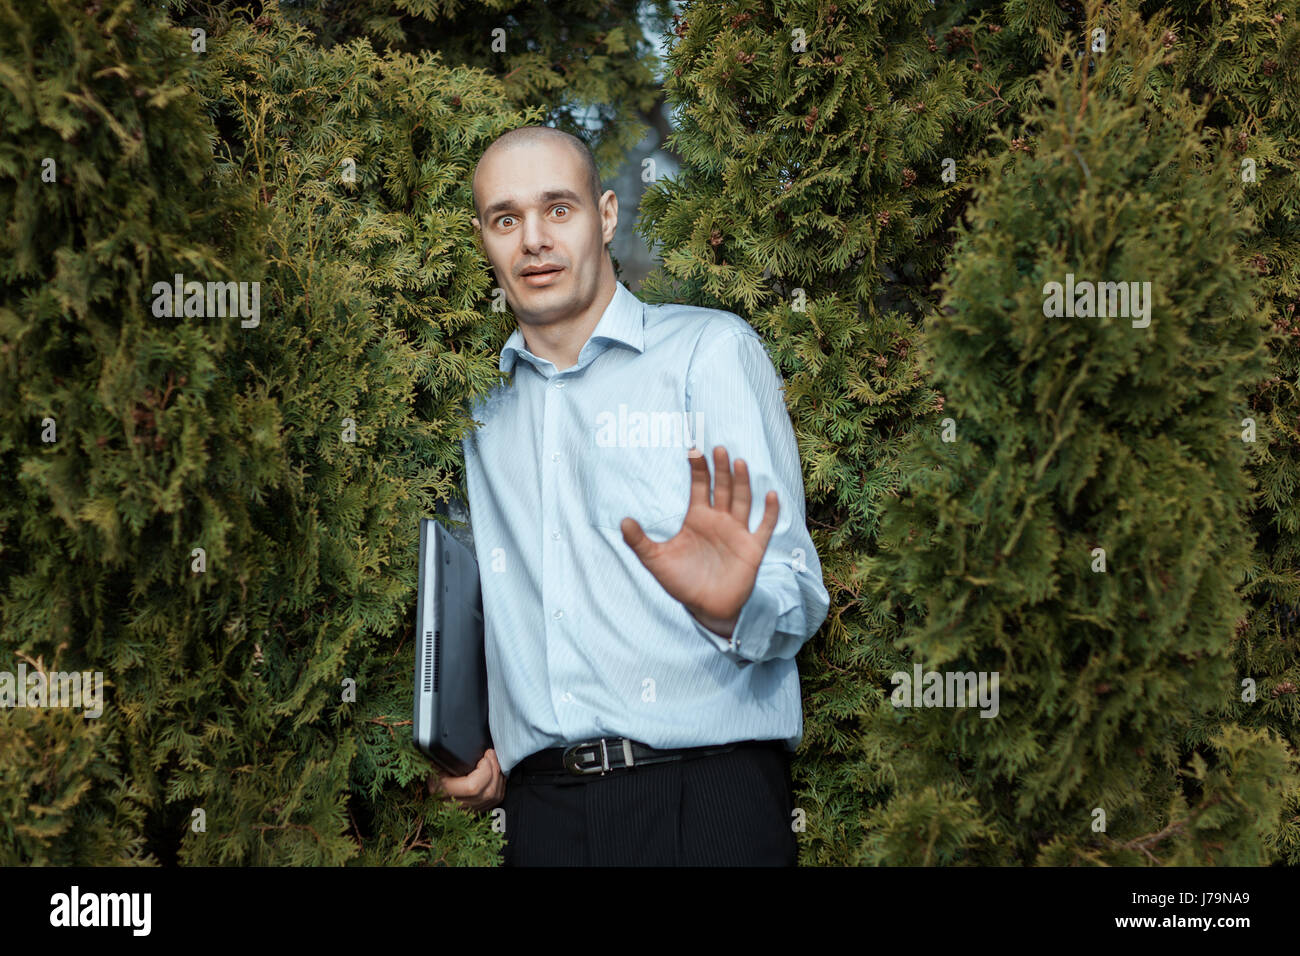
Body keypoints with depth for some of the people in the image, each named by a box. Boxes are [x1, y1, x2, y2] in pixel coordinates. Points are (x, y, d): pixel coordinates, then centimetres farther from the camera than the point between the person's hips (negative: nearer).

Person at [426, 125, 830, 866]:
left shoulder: (711, 348, 1)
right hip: (543, 805, 4)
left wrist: (734, 610, -28)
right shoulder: (486, 410, 18)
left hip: (702, 795, -4)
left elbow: (795, 594, -7)